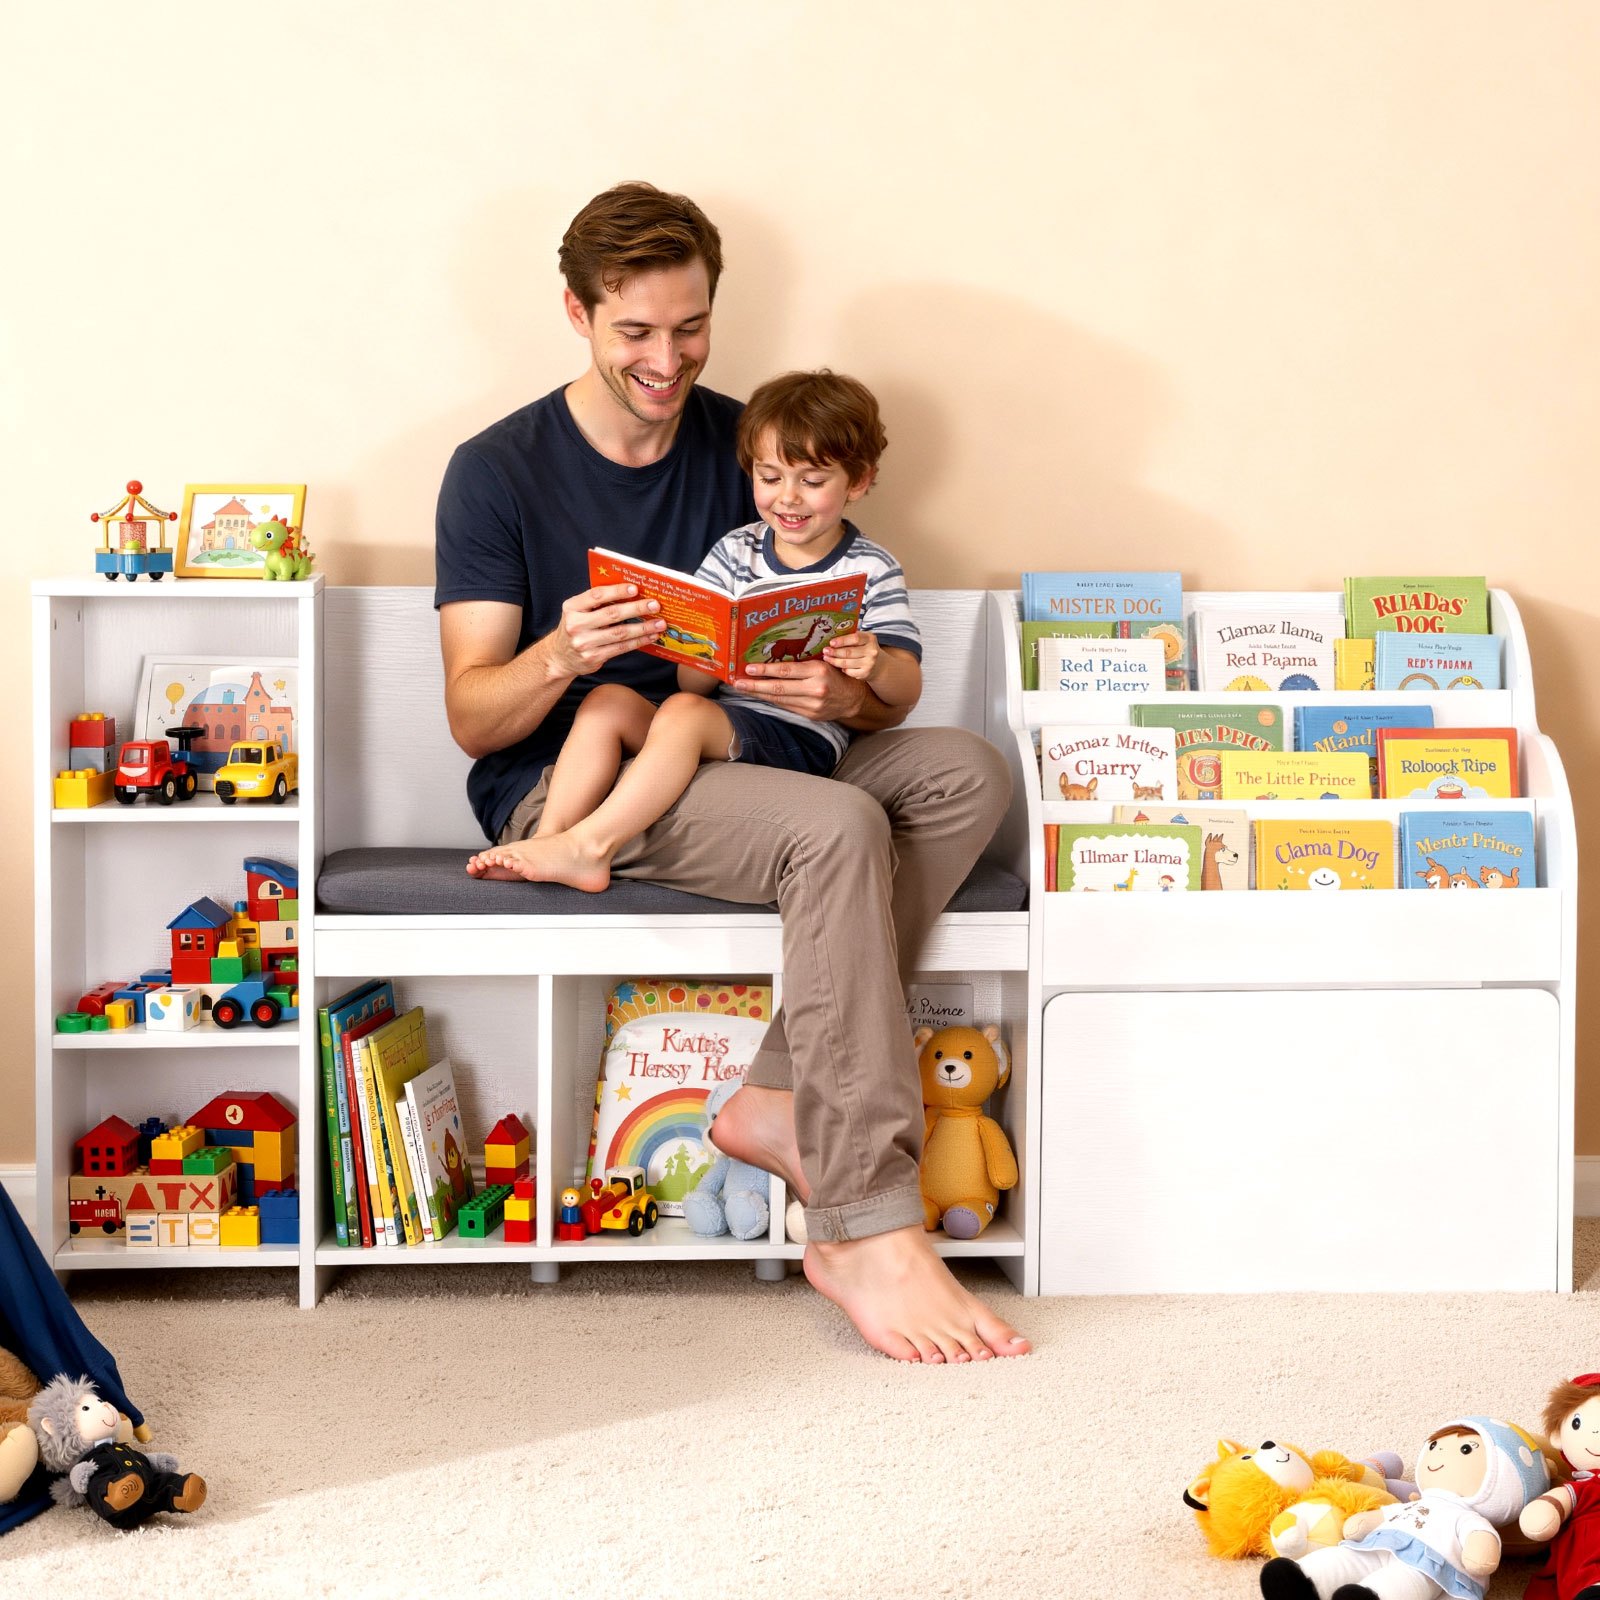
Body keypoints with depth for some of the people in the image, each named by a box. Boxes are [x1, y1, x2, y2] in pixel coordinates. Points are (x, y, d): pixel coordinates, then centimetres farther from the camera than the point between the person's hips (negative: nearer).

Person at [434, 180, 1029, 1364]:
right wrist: (560, 656, -30)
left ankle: (785, 1100, -20)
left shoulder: (748, 444, 8)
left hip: (714, 769, 6)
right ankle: (869, 1235, -32)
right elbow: (473, 719, -8)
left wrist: (841, 696, -19)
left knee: (966, 772, -17)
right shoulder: (497, 472, -3)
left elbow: (890, 690, 6)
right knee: (836, 830, -31)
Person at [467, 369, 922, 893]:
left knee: (683, 713, -29)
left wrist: (875, 664, -27)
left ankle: (588, 844, -33)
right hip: (715, 721, 6)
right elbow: (692, 682, 7)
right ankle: (551, 836, -23)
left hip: (802, 738, -6)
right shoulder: (734, 551, 13)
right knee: (608, 700, -13)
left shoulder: (871, 570, 2)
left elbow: (907, 690, -3)